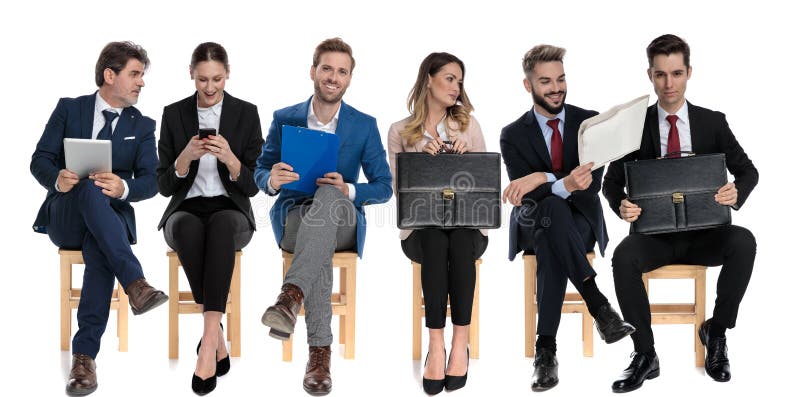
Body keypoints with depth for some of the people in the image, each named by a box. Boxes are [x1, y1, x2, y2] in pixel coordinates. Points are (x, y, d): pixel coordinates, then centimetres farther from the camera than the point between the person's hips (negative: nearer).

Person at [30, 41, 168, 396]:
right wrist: (57, 178, -23)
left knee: (99, 247, -37)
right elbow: (40, 160, 2)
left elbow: (150, 181, 0)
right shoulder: (69, 109, 9)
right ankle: (136, 286, -52)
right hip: (63, 216, -1)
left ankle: (84, 356, -43)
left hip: (109, 217, 1)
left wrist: (123, 188, -25)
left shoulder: (142, 126, 12)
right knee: (89, 189, -37)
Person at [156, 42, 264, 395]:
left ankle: (208, 340, -46)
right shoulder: (174, 114, 4)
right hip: (186, 210, 1)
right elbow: (164, 186, 2)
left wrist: (230, 159, -22)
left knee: (221, 226, -39)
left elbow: (252, 185, -1)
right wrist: (185, 157, -18)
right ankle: (217, 340, -34)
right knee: (187, 229, -38)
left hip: (231, 210, -1)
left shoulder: (246, 113, 2)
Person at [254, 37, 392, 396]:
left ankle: (291, 296, -56)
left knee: (329, 195, -39)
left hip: (342, 221, 0)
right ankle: (319, 350, -46)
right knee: (320, 244, -39)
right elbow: (260, 172, 12)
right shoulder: (284, 119, 7)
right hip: (293, 215, 0)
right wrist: (271, 180, -15)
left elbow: (384, 188, 4)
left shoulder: (365, 125, 6)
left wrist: (348, 190, -18)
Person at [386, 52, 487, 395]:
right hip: (421, 226, -1)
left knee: (460, 239, -35)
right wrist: (422, 160, -12)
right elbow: (399, 188, 4)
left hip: (467, 225, 1)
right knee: (435, 239, -36)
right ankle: (436, 345, -39)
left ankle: (460, 342, -35)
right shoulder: (400, 131, 9)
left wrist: (467, 155, -9)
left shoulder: (468, 123, 13)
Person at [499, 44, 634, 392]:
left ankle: (546, 349, -41)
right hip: (534, 223, -1)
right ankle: (598, 305, -48)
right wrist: (565, 184, -34)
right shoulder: (513, 136, 2)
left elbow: (592, 183, -10)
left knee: (552, 246, -38)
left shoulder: (590, 122, 3)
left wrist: (543, 177, -25)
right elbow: (523, 195, -13)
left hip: (580, 220, 1)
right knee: (553, 207, -40)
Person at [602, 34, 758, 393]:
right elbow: (611, 181, 1)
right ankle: (645, 355, -19)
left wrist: (736, 192, -21)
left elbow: (747, 171, 5)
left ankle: (716, 332, -11)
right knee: (624, 256, -33)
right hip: (655, 233, 0)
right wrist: (621, 204, -24)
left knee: (743, 243, -31)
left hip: (703, 232, 1)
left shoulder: (713, 123, 4)